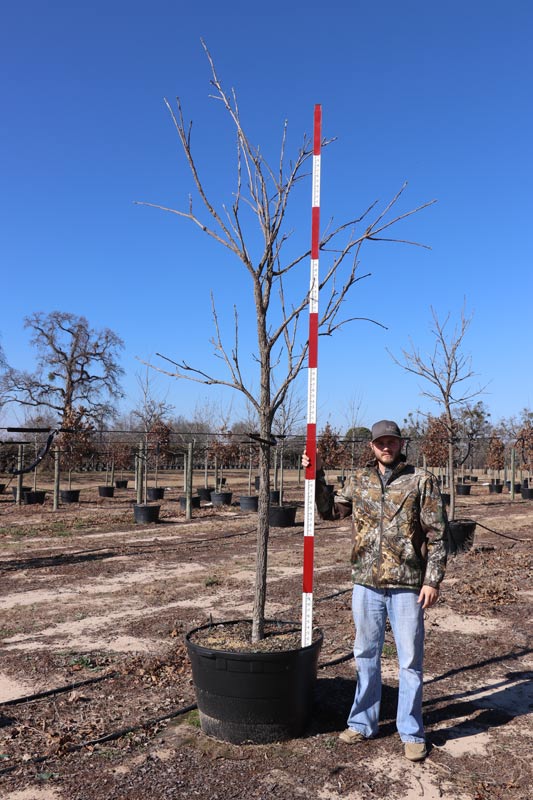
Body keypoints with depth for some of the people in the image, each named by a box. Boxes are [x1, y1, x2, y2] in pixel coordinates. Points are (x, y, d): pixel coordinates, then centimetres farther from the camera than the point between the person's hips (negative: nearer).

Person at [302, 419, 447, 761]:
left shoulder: (422, 480, -5)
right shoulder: (359, 480, 6)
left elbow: (437, 534, -5)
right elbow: (331, 511, 14)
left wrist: (433, 580, -10)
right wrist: (317, 475, 4)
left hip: (407, 585, -3)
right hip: (366, 583, 4)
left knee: (411, 660, 7)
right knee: (366, 656, 16)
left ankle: (412, 732, 25)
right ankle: (363, 723, 32)